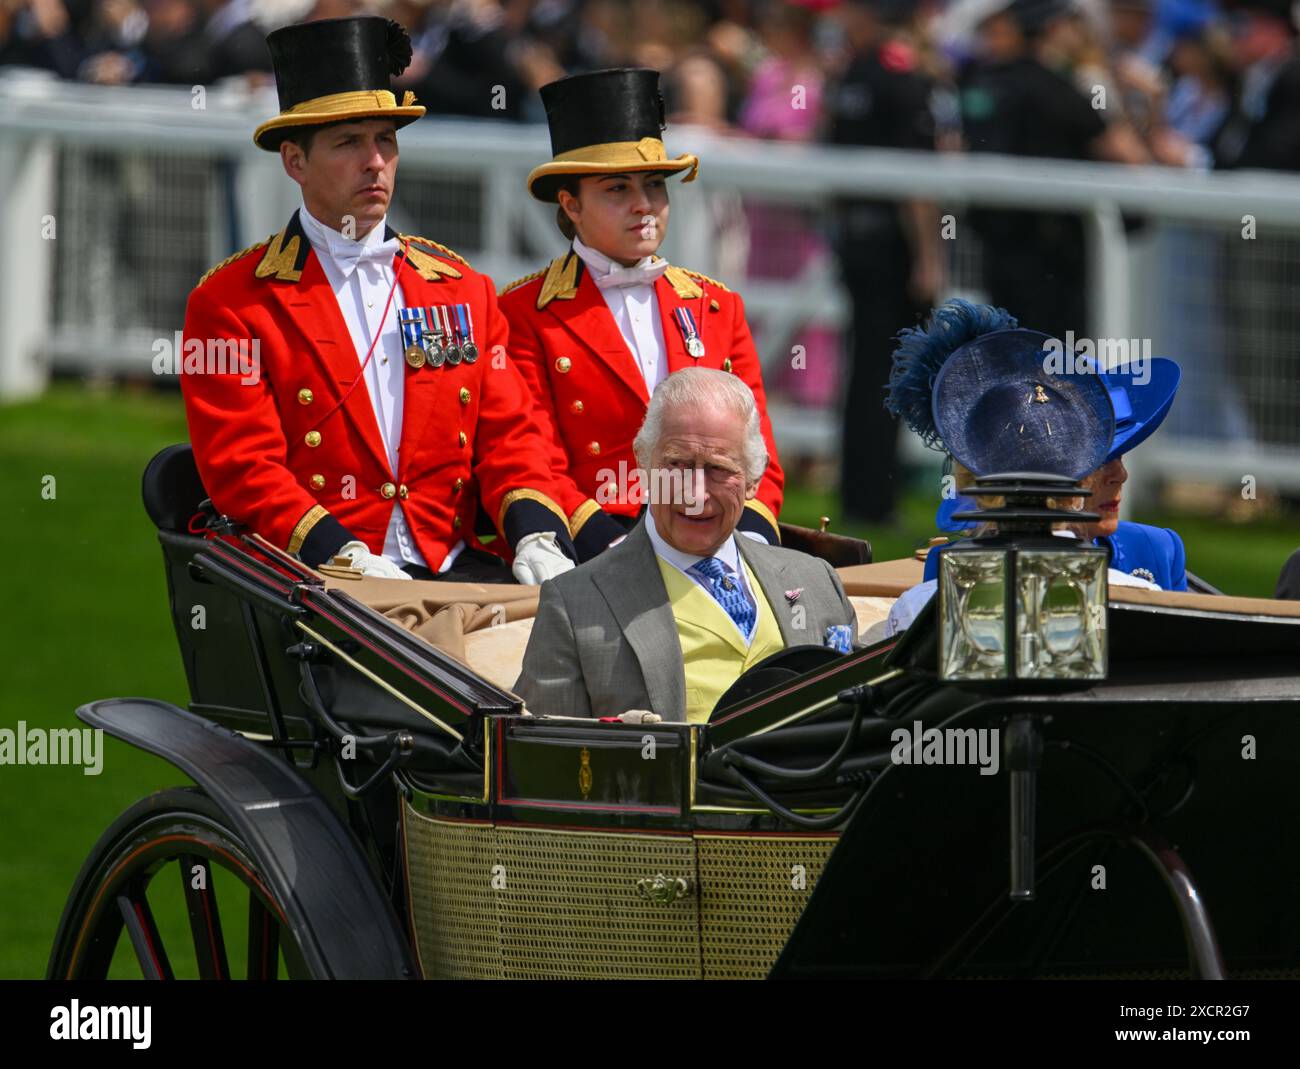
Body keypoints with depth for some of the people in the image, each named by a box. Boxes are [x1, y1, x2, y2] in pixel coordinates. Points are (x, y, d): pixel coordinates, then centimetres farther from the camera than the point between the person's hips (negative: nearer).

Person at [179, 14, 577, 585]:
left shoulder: (462, 290, 19)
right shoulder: (228, 303, 4)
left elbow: (508, 437, 14)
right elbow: (242, 467, -4)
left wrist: (537, 539, -8)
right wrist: (348, 557, -20)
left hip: (454, 568, 4)